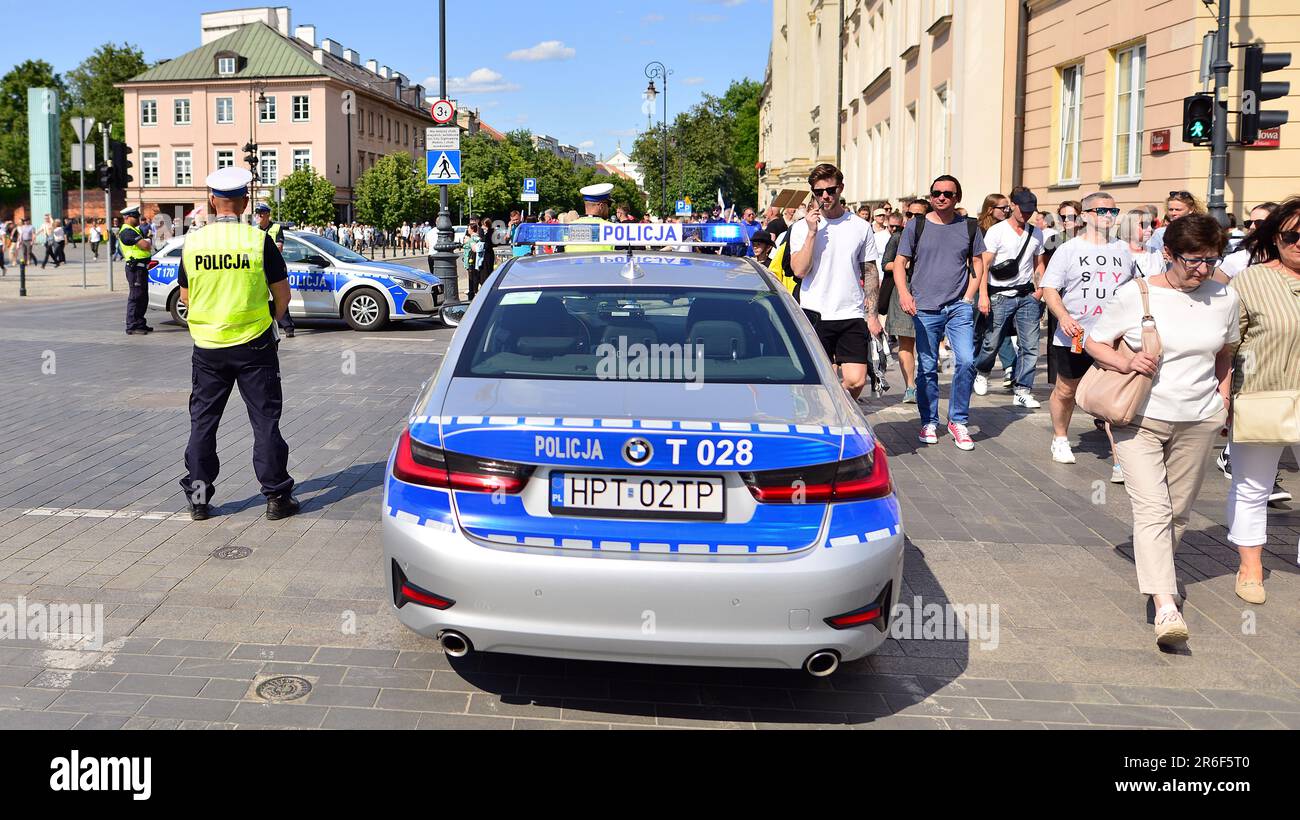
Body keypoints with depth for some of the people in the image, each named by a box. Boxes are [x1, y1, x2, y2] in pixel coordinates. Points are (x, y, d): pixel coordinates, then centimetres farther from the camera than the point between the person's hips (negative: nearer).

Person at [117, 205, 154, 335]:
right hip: (135, 267, -10)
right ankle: (132, 326, -6)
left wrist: (147, 240, -1)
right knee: (135, 296, -8)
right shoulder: (127, 232, -14)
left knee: (143, 297, 15)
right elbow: (145, 246, -22)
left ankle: (140, 323, 24)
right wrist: (147, 239, -1)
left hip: (142, 267, 10)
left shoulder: (136, 230, 19)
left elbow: (149, 246, 20)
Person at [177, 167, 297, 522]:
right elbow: (282, 293, -2)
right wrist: (273, 319, 17)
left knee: (202, 421, 12)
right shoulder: (259, 240, -9)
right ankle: (276, 496, 8)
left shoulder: (193, 242, -1)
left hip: (207, 346, 2)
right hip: (254, 346, -2)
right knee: (265, 420, 5)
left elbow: (185, 296, 10)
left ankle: (198, 498, 16)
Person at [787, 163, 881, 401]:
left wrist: (872, 314, 5)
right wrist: (812, 232, -14)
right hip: (815, 315, -1)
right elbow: (800, 270, -9)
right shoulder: (801, 227, 3)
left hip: (852, 316, 1)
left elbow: (870, 272, 12)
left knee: (856, 381, -7)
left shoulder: (861, 227, 9)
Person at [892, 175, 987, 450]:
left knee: (966, 362, -12)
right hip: (925, 308, 0)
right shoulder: (916, 226, 3)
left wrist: (969, 296, 1)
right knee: (927, 368, 5)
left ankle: (958, 421, 3)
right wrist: (904, 293, -13)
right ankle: (929, 422, 19)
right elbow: (899, 263, 3)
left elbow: (978, 263, 13)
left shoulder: (969, 227, 8)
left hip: (960, 307, 1)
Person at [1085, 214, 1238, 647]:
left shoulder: (1224, 297, 2)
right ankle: (1166, 607, -17)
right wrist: (1124, 361, -18)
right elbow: (1094, 342, 0)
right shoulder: (1134, 294, -9)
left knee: (1178, 512, 13)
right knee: (1152, 510, -13)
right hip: (1140, 419, -4)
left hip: (1198, 421, 4)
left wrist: (1222, 398, 11)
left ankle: (1153, 570, 37)